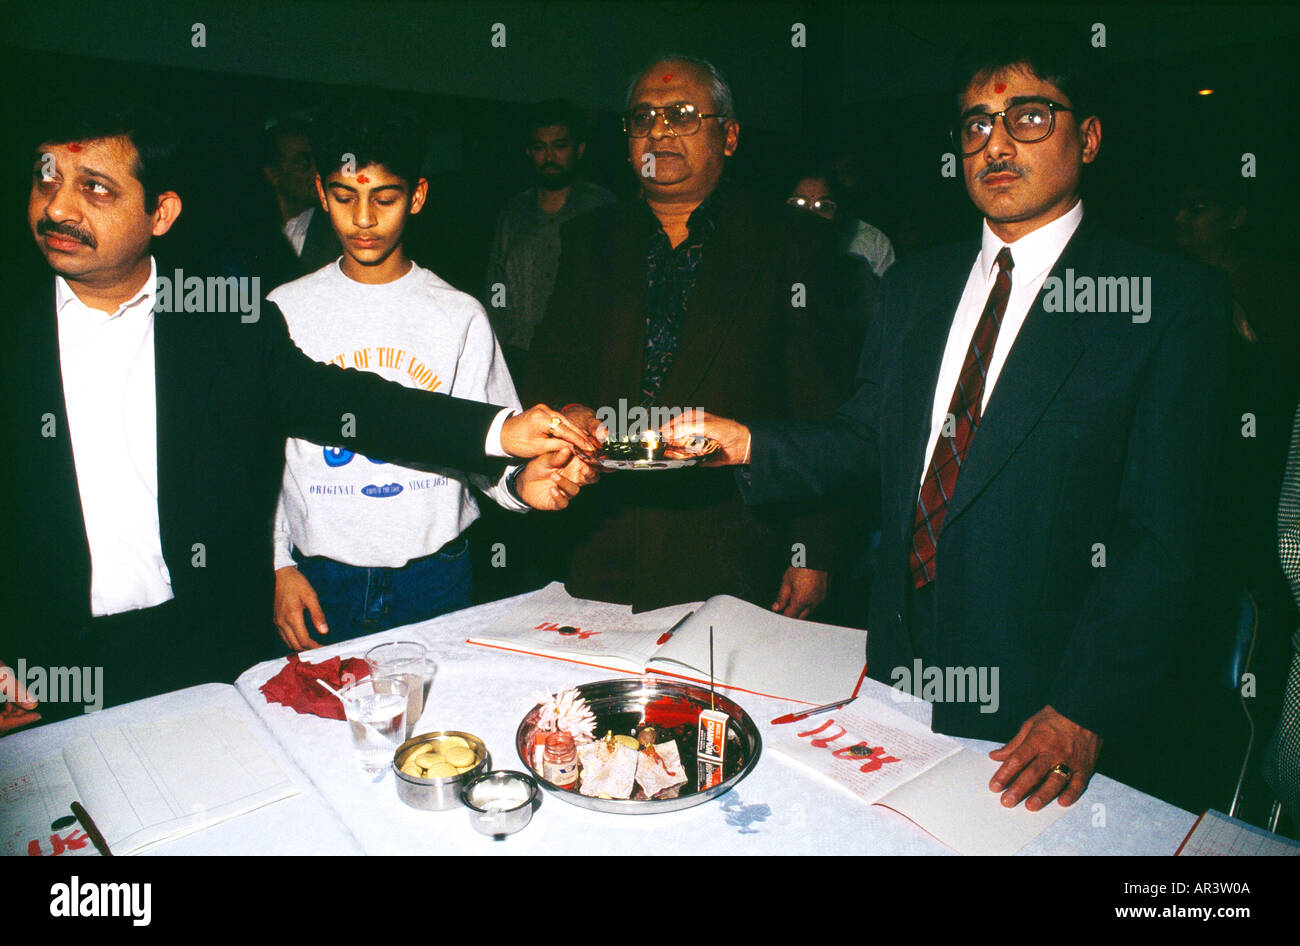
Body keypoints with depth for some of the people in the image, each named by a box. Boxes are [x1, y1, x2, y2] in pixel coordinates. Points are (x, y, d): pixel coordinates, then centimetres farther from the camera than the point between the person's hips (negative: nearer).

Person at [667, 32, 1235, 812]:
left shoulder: (1173, 300, -8)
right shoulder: (913, 288, 9)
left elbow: (1159, 535, -13)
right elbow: (861, 444, 8)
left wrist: (1081, 714, -19)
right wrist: (749, 445, -9)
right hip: (901, 662, 4)